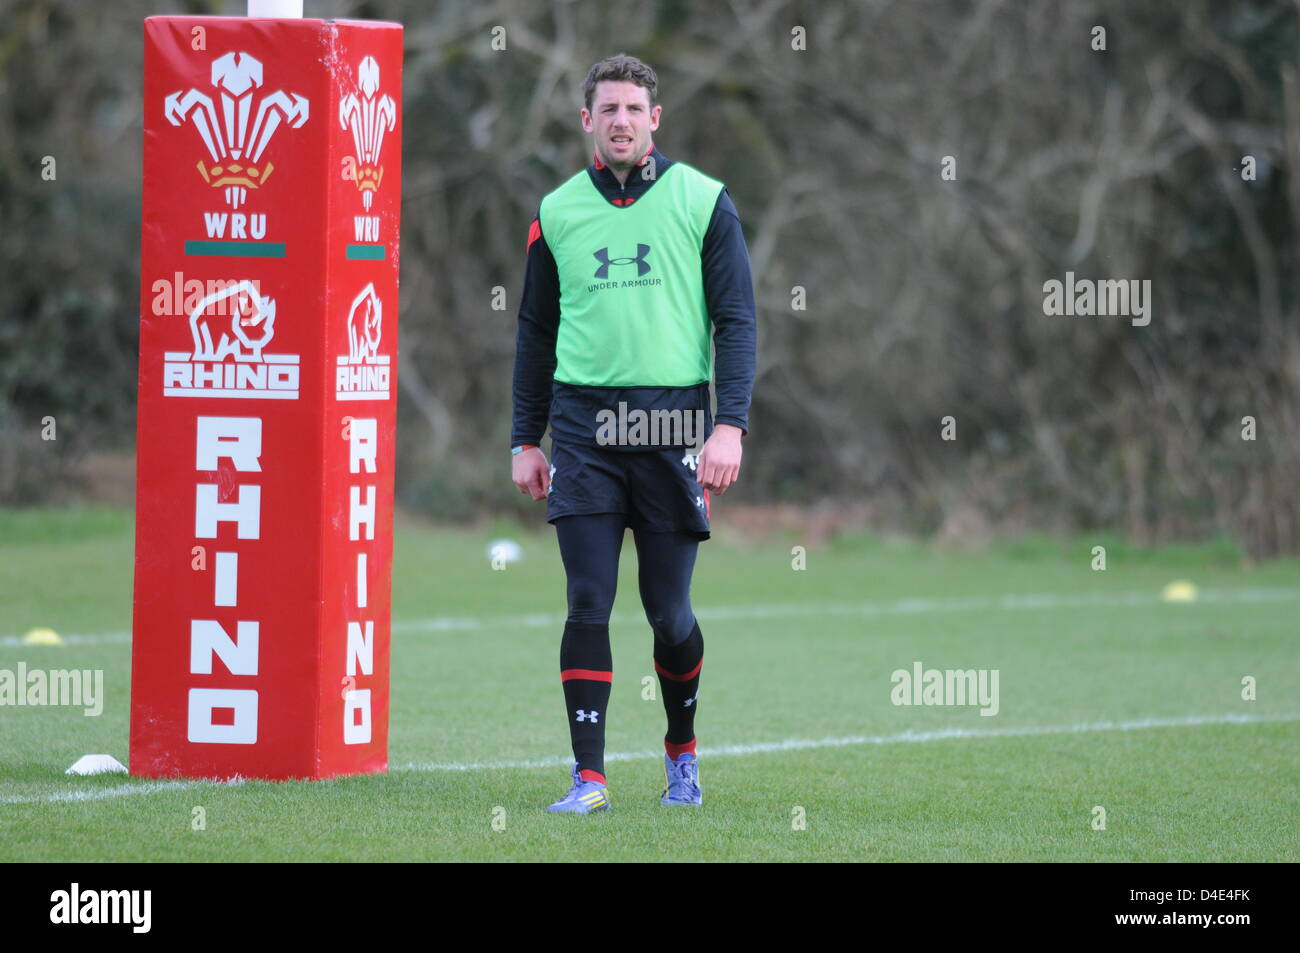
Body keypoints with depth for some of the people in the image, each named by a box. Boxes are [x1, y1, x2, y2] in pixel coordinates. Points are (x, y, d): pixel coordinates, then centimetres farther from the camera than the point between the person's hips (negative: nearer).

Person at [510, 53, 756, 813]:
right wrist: (525, 441, 13)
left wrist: (730, 424, -10)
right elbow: (536, 332, 17)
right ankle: (589, 775, -4)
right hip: (583, 425, 1)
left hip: (673, 424, -1)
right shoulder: (558, 212, 9)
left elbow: (737, 320, 1)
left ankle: (683, 752, 27)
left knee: (668, 610, 3)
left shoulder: (703, 202, 2)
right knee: (589, 602, -7)